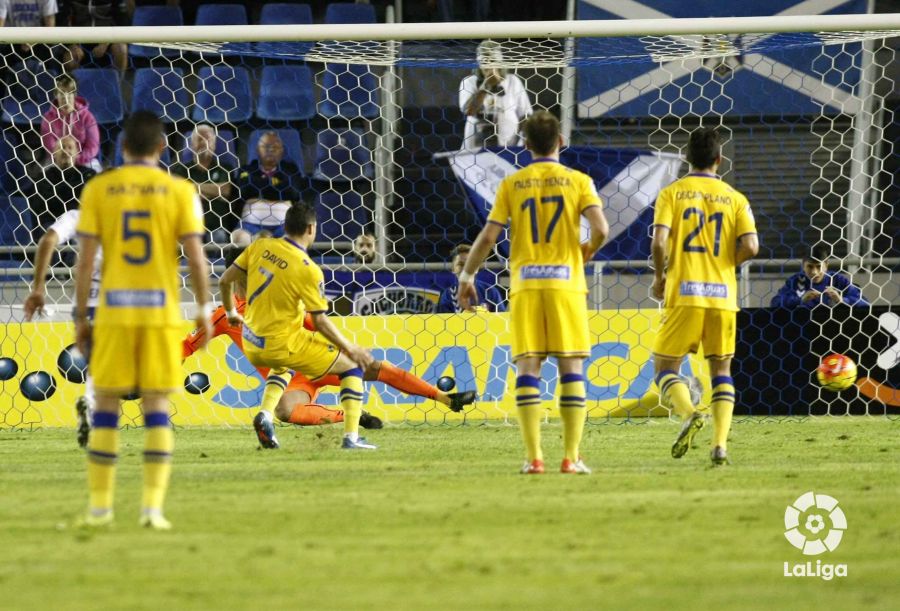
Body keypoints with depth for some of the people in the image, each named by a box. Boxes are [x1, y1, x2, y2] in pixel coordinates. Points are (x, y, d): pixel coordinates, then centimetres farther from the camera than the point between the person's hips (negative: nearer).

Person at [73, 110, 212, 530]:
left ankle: (100, 505, 10)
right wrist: (204, 308, 7)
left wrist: (80, 316, 5)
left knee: (106, 405, 9)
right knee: (157, 408, 4)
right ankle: (152, 506, -4)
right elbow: (196, 259, -5)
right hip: (162, 313, 0)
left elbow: (85, 259, -2)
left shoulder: (98, 189, 1)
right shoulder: (180, 191, -1)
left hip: (113, 312, 0)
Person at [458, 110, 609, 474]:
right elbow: (600, 229, -9)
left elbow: (488, 237, 1)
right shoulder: (578, 181, 3)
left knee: (527, 367, 1)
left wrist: (467, 276, 14)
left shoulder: (512, 184, 6)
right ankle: (571, 457, -1)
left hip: (525, 284, 1)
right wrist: (587, 252, 13)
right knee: (571, 368, 4)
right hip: (566, 282, -1)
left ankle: (534, 457, -5)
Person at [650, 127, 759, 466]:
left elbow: (659, 241, -12)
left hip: (684, 293, -2)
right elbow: (750, 247, -6)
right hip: (723, 295, 2)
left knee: (665, 366, 7)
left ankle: (688, 414, -21)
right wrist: (725, 262, 13)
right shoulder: (735, 199, 6)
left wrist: (659, 275, 6)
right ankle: (720, 443, 0)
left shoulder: (672, 193, 0)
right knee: (721, 370, 13)